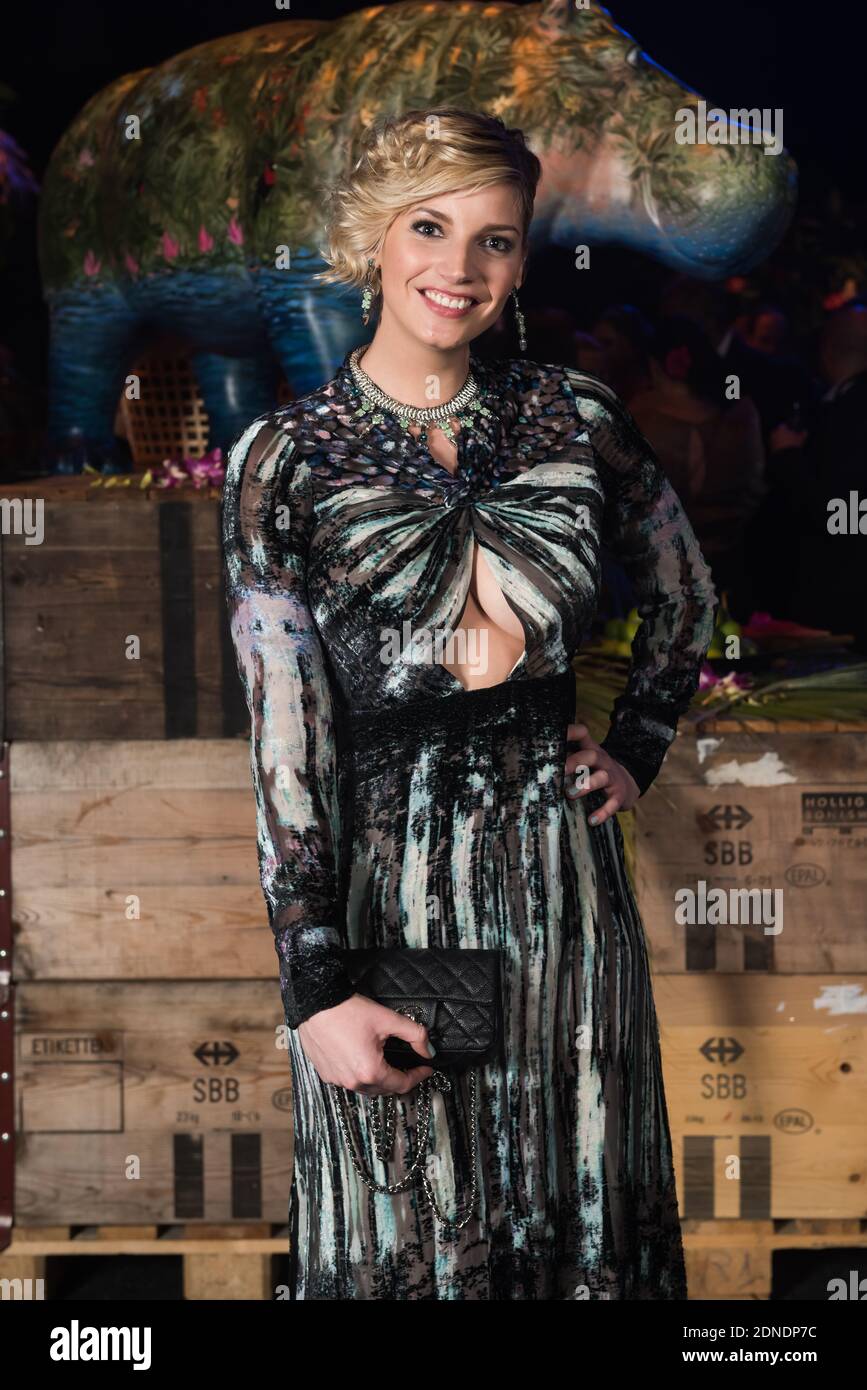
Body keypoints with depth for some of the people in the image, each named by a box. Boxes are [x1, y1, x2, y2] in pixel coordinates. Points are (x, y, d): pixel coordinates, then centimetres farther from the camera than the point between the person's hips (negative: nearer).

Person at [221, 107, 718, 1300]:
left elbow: (685, 595, 19)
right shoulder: (286, 461, -7)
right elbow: (283, 744, -10)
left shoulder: (575, 419, 1)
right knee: (410, 1236, 11)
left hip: (563, 876, 3)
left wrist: (636, 752, 9)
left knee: (579, 1211, 15)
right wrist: (318, 990, -12)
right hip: (386, 894, -2)